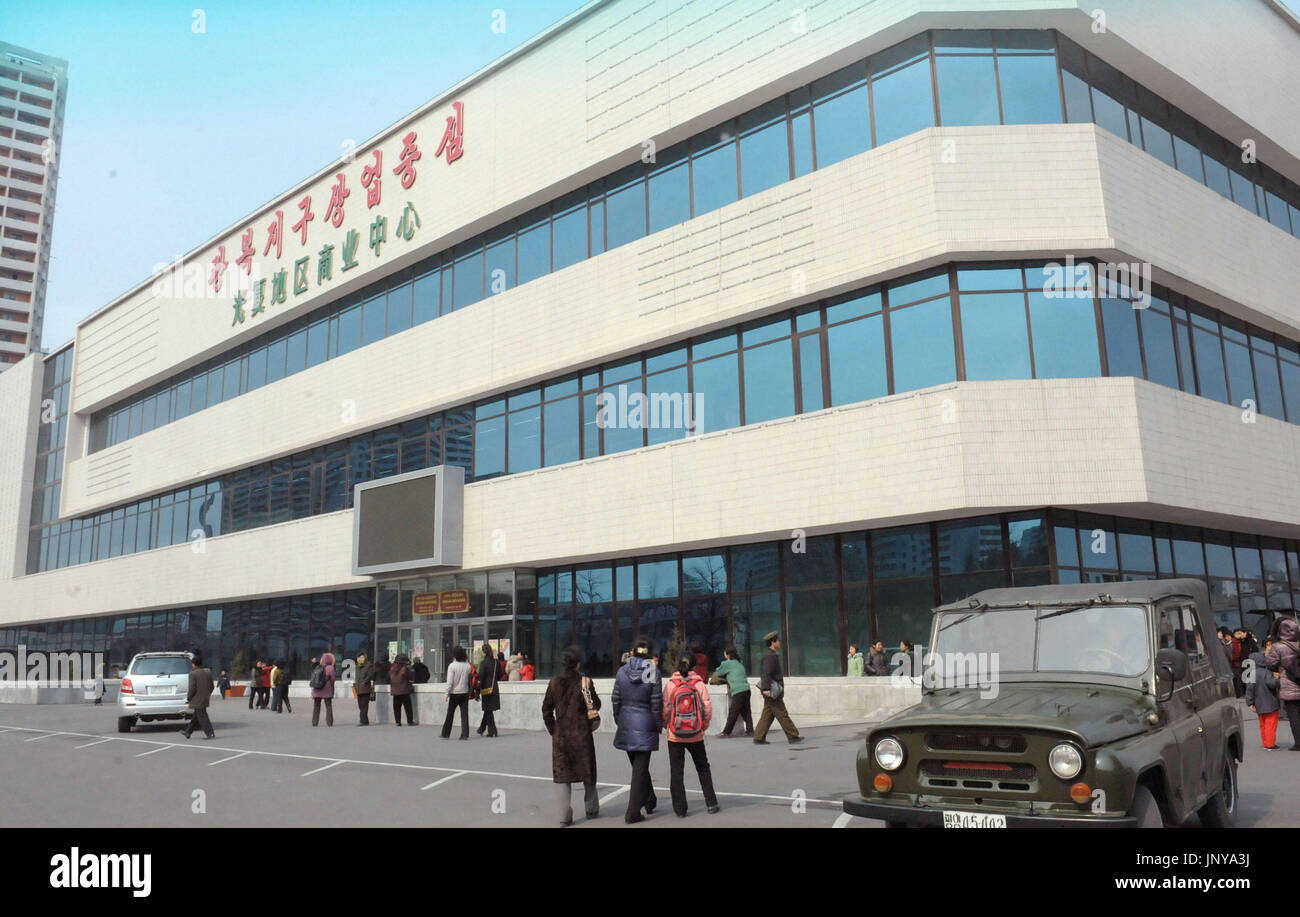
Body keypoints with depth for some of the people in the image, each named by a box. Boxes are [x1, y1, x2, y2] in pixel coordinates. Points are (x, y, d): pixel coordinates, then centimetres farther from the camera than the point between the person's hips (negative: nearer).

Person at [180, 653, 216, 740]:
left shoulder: (193, 674, -15)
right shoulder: (208, 672, 7)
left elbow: (192, 688, -16)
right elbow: (211, 686, 11)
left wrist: (188, 698, -2)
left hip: (197, 700, -8)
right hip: (205, 699, 8)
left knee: (202, 717, -4)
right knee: (196, 716, 17)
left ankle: (210, 733, -6)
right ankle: (187, 732, 28)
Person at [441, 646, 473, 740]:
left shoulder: (452, 666, -12)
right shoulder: (467, 666, -2)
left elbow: (449, 682, -13)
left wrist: (447, 693, -6)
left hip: (454, 693, -2)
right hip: (465, 693, 2)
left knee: (450, 714, 10)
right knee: (464, 714, 2)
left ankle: (446, 734, 18)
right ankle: (464, 735, -2)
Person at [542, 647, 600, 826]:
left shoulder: (554, 683, -2)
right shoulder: (584, 681, -8)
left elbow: (546, 709, 1)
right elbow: (595, 706, -3)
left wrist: (553, 730, 9)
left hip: (561, 734, 1)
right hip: (582, 733, -1)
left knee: (562, 774, 5)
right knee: (587, 771, 15)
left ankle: (565, 816, -2)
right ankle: (592, 809, 27)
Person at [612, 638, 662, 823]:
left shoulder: (622, 672, -2)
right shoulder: (653, 673, -11)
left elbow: (615, 700, 2)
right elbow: (656, 702, -10)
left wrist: (618, 720, 15)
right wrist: (658, 724, 2)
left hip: (626, 725, 4)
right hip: (645, 725, -4)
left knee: (638, 766, 19)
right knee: (640, 768, 2)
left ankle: (650, 802, 33)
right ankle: (633, 812, 1)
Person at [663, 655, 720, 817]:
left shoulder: (671, 685, -7)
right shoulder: (700, 684, -6)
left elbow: (665, 708, -8)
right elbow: (707, 708, -8)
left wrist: (665, 724, 10)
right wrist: (704, 726, 8)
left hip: (675, 735, -1)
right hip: (695, 735, 1)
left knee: (676, 771, 8)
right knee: (703, 768, 19)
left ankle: (680, 809, 8)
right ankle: (711, 803, 19)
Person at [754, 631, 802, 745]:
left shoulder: (771, 655, 18)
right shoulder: (771, 656, -15)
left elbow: (762, 672, 26)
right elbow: (766, 673, -24)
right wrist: (766, 688, -29)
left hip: (769, 692, 10)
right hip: (772, 692, -10)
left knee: (767, 715, 9)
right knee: (782, 714, -5)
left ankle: (758, 738, 8)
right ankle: (792, 736, 0)